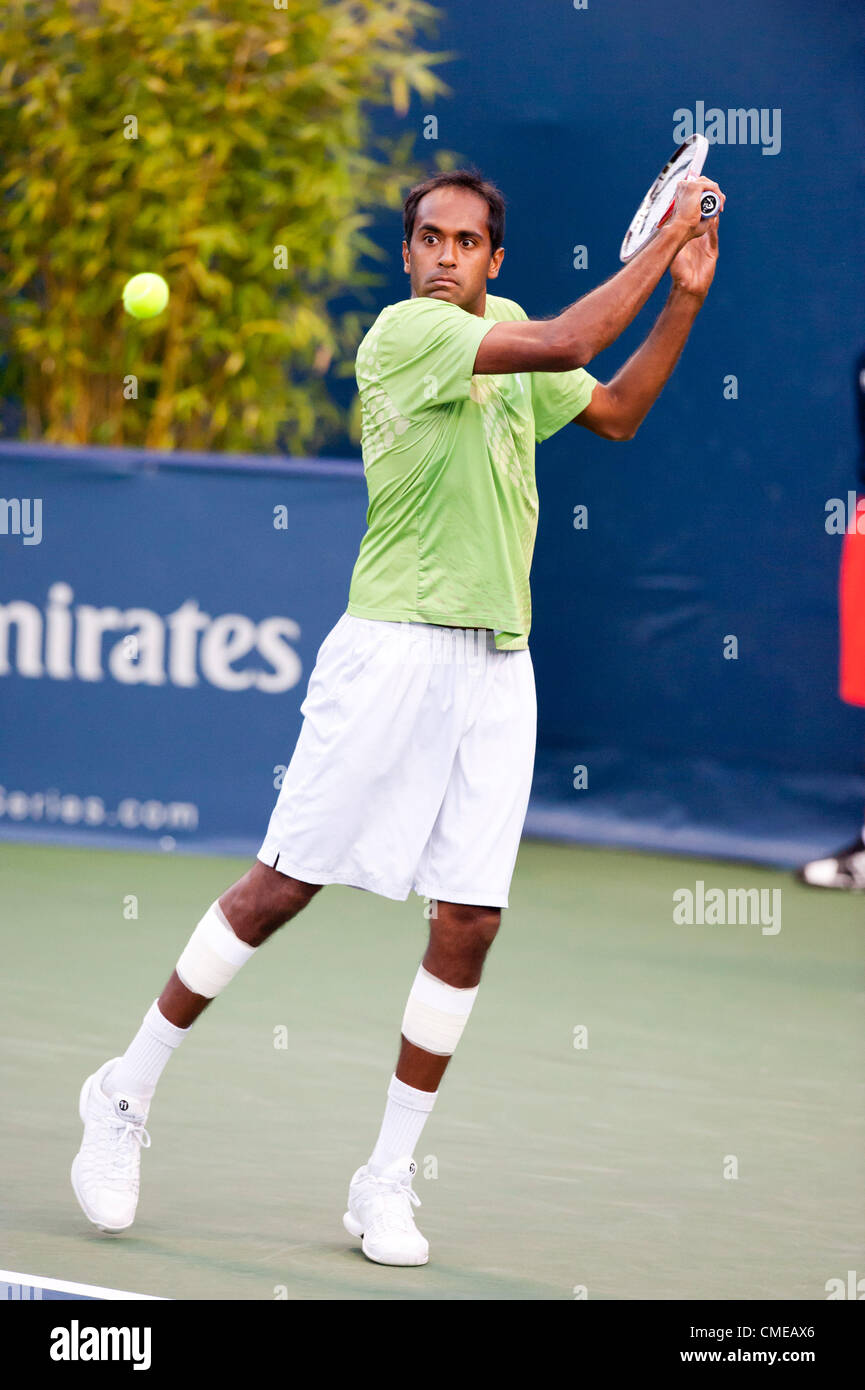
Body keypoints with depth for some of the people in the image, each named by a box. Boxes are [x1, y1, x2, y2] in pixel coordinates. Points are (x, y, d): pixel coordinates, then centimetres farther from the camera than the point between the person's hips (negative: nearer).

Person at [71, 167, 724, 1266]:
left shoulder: (505, 327, 15)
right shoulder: (407, 330, -10)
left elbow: (615, 410, 26)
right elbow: (565, 346, -21)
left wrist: (685, 297, 15)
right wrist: (661, 244, -11)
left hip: (498, 669, 7)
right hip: (395, 649, -7)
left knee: (468, 925, 0)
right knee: (279, 888, -5)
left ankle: (387, 1182, 8)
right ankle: (125, 1097, 11)